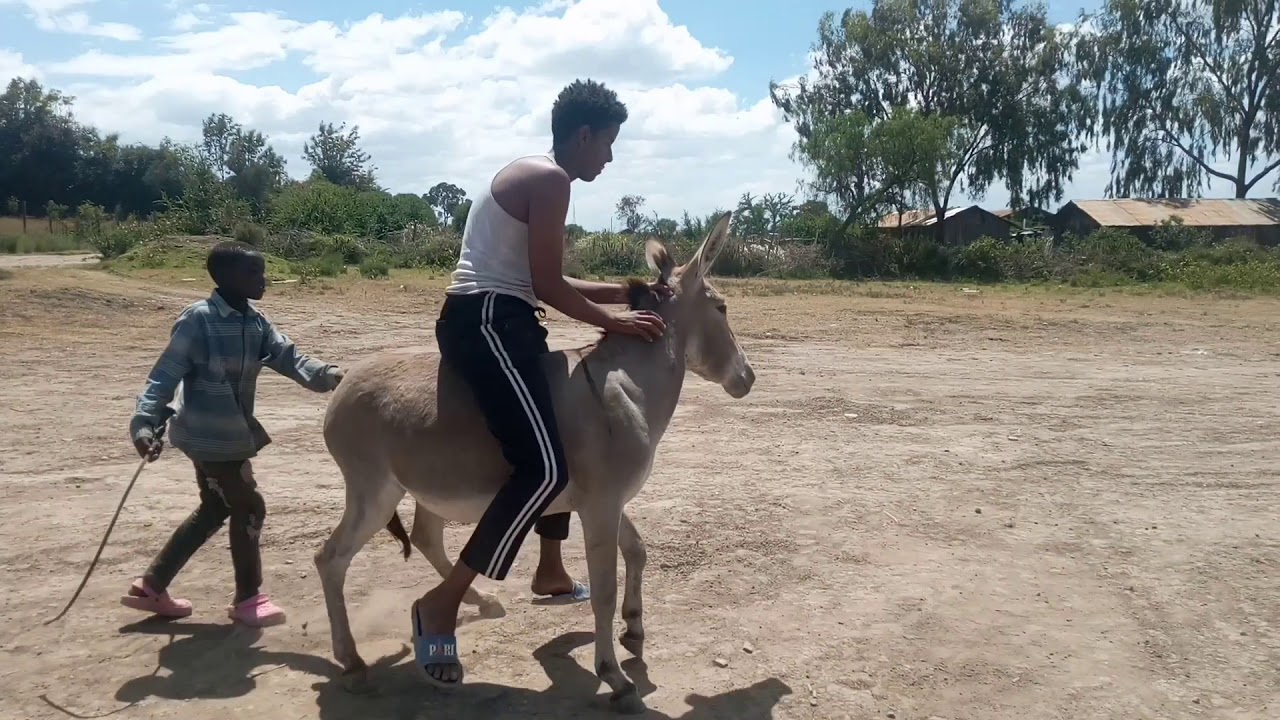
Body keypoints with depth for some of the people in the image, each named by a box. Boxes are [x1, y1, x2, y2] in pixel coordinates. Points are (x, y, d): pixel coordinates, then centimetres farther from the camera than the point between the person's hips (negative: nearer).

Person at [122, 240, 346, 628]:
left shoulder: (257, 323, 3)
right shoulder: (198, 320, -18)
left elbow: (289, 359, -6)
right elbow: (165, 376, -19)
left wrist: (328, 375, -25)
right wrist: (144, 423, -31)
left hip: (233, 434, 9)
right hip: (208, 436, -9)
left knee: (215, 509, 19)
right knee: (248, 508, -1)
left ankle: (151, 586, 33)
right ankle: (247, 598, 18)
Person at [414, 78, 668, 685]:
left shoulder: (536, 176, 21)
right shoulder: (550, 179, -10)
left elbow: (549, 284, 21)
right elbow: (548, 287, -14)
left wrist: (629, 291, 19)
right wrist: (613, 321, -5)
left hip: (493, 320, 11)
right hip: (487, 322, -11)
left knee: (563, 431, 25)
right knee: (545, 468, -21)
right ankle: (440, 605, -14)